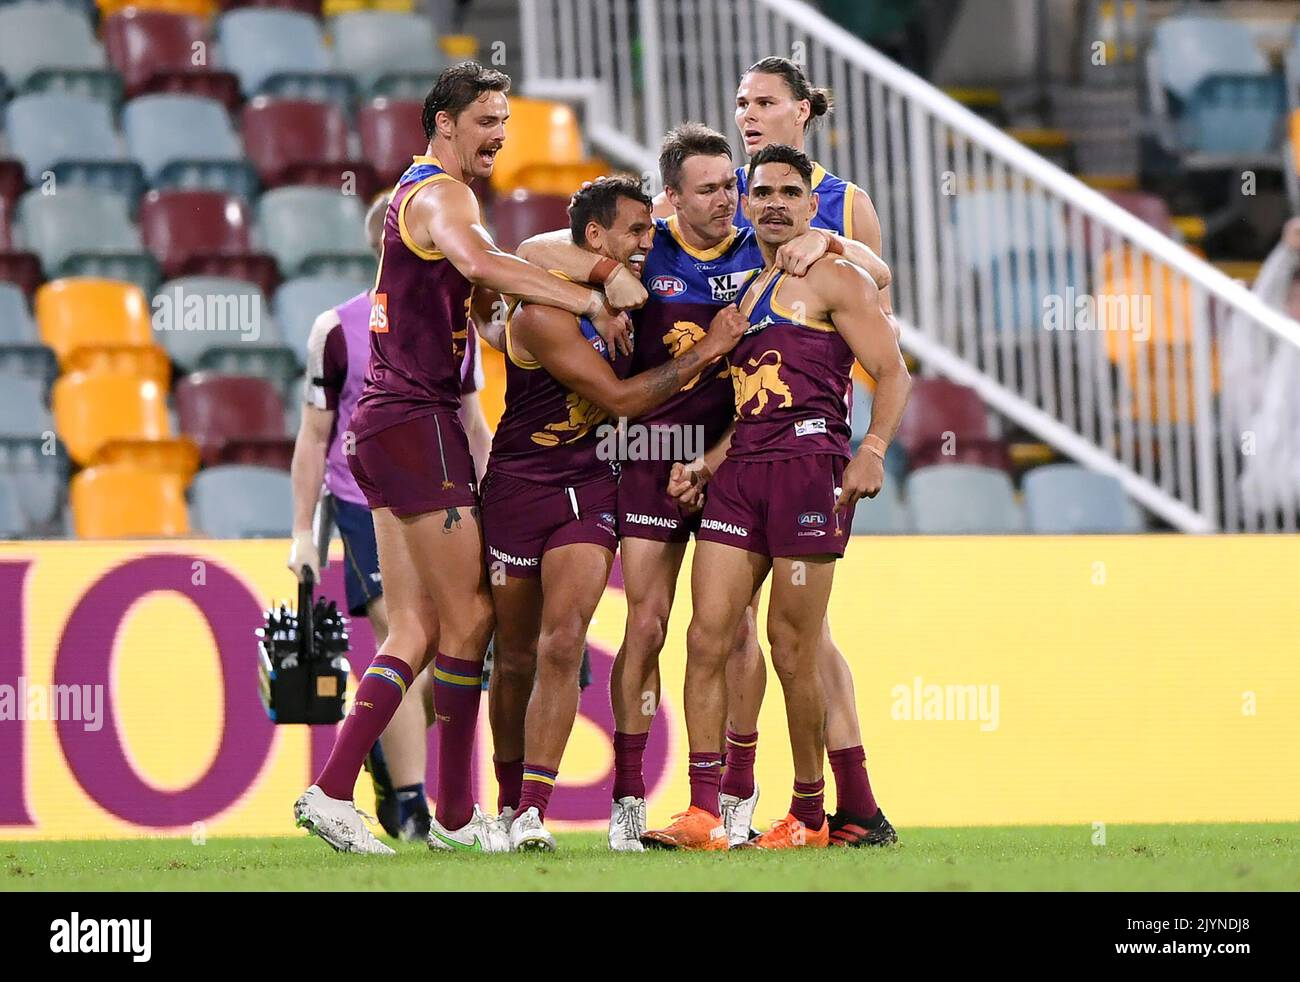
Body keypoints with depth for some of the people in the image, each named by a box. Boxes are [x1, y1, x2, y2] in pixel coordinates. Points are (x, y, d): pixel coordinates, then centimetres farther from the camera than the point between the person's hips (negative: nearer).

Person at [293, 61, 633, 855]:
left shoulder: (420, 193, 22)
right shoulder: (441, 194, -11)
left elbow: (473, 284, 29)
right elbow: (477, 262, -33)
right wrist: (589, 302, -32)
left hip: (389, 424, 10)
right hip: (418, 423, -10)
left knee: (419, 628, 7)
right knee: (469, 615, -5)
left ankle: (333, 791, -1)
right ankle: (457, 814, 1)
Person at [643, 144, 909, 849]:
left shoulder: (833, 279, 4)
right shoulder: (744, 291, 25)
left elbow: (892, 372, -3)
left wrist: (872, 451, -18)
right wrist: (703, 468, 14)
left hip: (810, 462, -7)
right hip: (741, 471, 7)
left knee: (792, 652, -5)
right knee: (706, 637, -6)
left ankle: (808, 818, 5)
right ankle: (704, 814, -8)